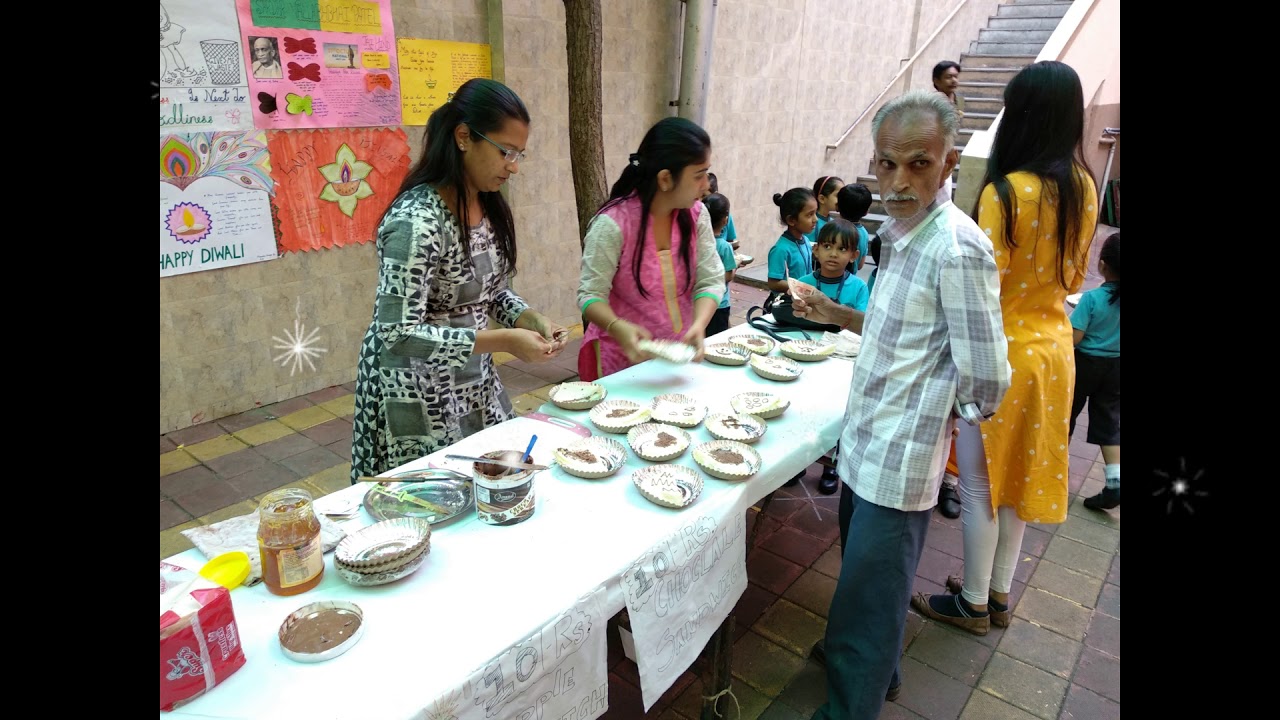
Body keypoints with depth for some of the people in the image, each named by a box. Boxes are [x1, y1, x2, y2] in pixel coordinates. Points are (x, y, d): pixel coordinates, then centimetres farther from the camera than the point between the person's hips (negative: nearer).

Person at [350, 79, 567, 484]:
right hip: (418, 393, -7)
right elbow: (398, 334, -26)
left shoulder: (488, 205, -1)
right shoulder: (416, 220, -25)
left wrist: (530, 320, -8)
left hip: (474, 381, 7)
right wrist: (504, 341, -28)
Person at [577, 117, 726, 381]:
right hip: (625, 360, -5)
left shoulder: (696, 215, -5)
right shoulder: (613, 223, -20)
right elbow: (590, 294, -18)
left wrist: (699, 324, -26)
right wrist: (618, 328, -38)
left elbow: (710, 281, -7)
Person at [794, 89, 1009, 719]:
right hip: (865, 447, 9)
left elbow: (985, 385, -22)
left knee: (866, 600, 6)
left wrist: (927, 408, -6)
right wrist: (835, 314, 9)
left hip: (900, 460, -9)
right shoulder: (899, 232, 6)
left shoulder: (959, 249, -23)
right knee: (869, 579, 27)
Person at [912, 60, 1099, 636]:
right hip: (1052, 347, 7)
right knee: (1020, 476, 19)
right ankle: (998, 592, 34)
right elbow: (1073, 277, 12)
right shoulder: (1084, 188, 2)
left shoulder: (1005, 191, -21)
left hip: (1002, 352, -7)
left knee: (979, 484, 8)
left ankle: (972, 603, 24)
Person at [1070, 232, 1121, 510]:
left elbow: (1074, 338, -22)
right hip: (1116, 365, 4)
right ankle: (1114, 484, 2)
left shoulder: (1092, 298, -22)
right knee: (1109, 420, 9)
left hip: (1086, 363, -4)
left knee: (1066, 411, 16)